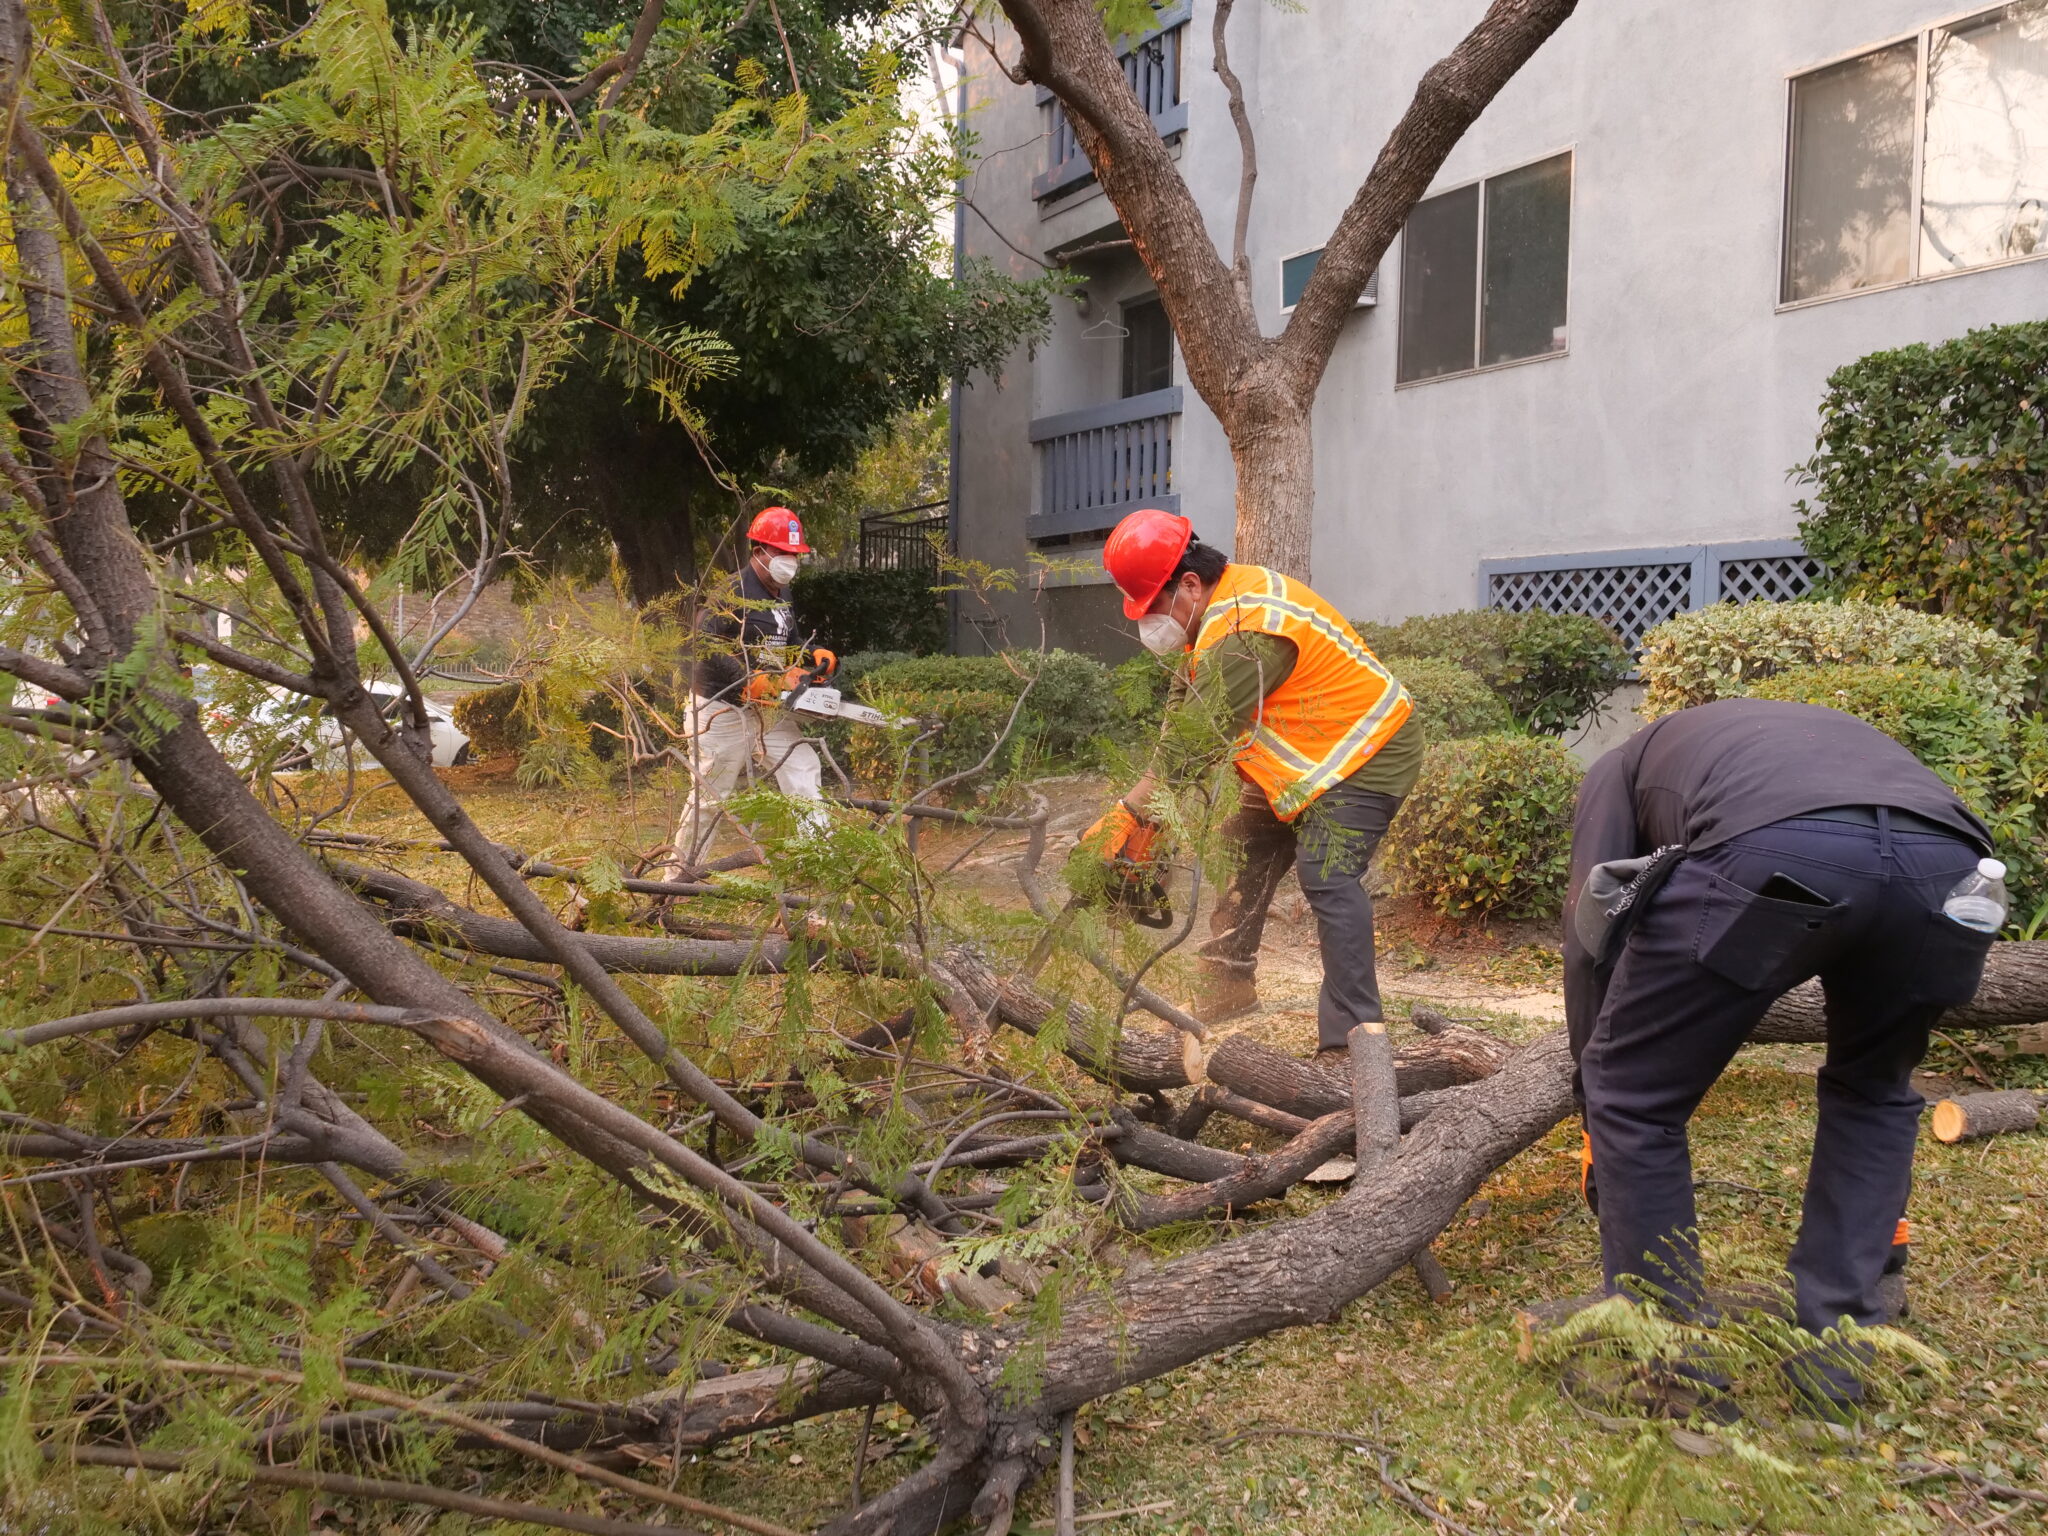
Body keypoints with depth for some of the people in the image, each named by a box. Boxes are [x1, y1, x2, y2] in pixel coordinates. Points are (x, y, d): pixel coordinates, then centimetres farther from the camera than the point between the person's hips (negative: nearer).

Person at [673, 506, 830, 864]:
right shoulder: (733, 592, -15)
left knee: (804, 775, -1)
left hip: (770, 712, 8)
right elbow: (707, 643, -24)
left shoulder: (782, 596, 12)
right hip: (723, 711, -8)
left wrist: (814, 657, 1)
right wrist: (749, 680, -30)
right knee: (709, 796, 2)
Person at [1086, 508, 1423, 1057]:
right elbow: (1181, 710, 3)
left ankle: (1352, 1032, -25)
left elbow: (1193, 743, -28)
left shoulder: (1243, 633, -30)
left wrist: (1126, 816, -21)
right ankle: (1226, 986, 30)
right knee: (1243, 854, 16)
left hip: (1365, 754, -11)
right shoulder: (1227, 597, 2)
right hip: (1301, 760, 11)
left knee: (1327, 875, -24)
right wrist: (1145, 807, -4)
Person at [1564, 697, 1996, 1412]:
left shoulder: (1621, 765, 37)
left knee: (1635, 1101, 15)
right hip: (1947, 863, 5)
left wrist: (1600, 1115, 33)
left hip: (1773, 853, -5)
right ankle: (1836, 1357, 31)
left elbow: (1591, 933, 24)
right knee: (1872, 1092, 32)